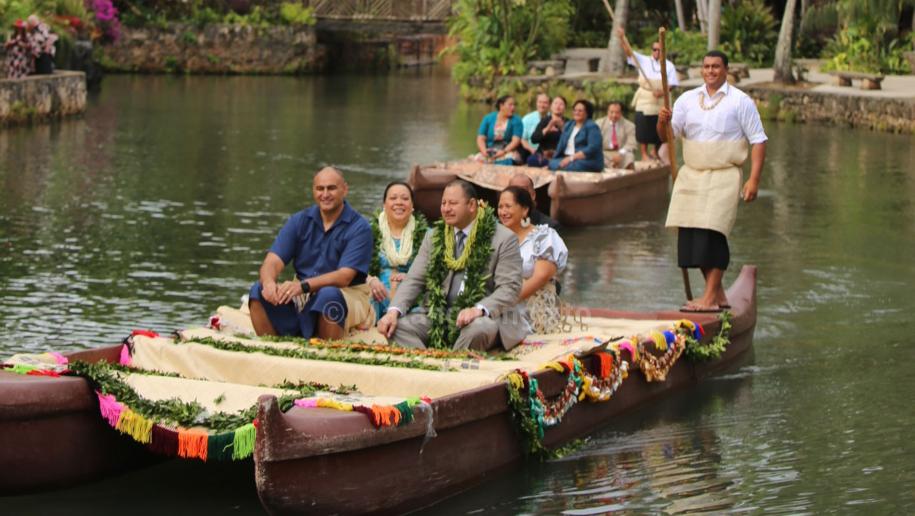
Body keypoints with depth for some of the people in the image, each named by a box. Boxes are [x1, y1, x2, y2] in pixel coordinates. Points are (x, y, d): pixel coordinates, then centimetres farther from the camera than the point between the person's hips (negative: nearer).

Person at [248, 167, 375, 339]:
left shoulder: (359, 227, -6)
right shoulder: (299, 221, 7)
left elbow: (344, 277, -17)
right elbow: (273, 261, -3)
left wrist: (303, 286, -32)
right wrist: (268, 282, -29)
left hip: (346, 295, -4)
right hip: (302, 298, 4)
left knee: (328, 295, -37)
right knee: (259, 291, -19)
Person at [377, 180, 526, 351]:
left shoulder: (504, 239, -1)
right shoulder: (433, 237, 14)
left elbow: (509, 288, -9)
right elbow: (414, 280, 9)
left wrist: (479, 309, -27)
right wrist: (394, 311, -10)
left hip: (480, 317, -4)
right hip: (436, 316, 4)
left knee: (478, 328, -38)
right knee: (397, 325, -21)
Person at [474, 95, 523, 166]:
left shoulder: (516, 121, 3)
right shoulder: (488, 118, 10)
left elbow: (516, 141, -8)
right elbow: (481, 138, 4)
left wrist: (504, 152, -23)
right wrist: (484, 151, -16)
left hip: (508, 152, -2)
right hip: (490, 153, 2)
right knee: (477, 159, -29)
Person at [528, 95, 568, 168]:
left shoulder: (567, 123, 9)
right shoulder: (545, 120, 13)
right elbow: (533, 139, 0)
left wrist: (562, 127, -14)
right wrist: (547, 129, -12)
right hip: (542, 153, 2)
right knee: (531, 160, -30)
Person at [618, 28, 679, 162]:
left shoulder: (669, 65, 3)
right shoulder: (644, 61, 2)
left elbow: (672, 84, -1)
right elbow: (629, 52, -9)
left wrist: (662, 91, -21)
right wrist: (623, 39, -25)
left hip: (661, 102, 1)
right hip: (644, 102, -1)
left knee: (659, 130, 7)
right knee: (643, 130, -3)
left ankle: (655, 152, 27)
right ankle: (644, 154, 7)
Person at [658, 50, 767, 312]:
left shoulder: (740, 101, -1)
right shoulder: (688, 99, 11)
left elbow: (758, 141, -3)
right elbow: (668, 134, 7)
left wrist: (754, 179, -12)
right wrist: (663, 122, -17)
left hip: (723, 177, -5)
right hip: (691, 175, 5)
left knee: (713, 233, -14)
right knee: (691, 236, 2)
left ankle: (710, 298, -13)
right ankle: (718, 293, 15)